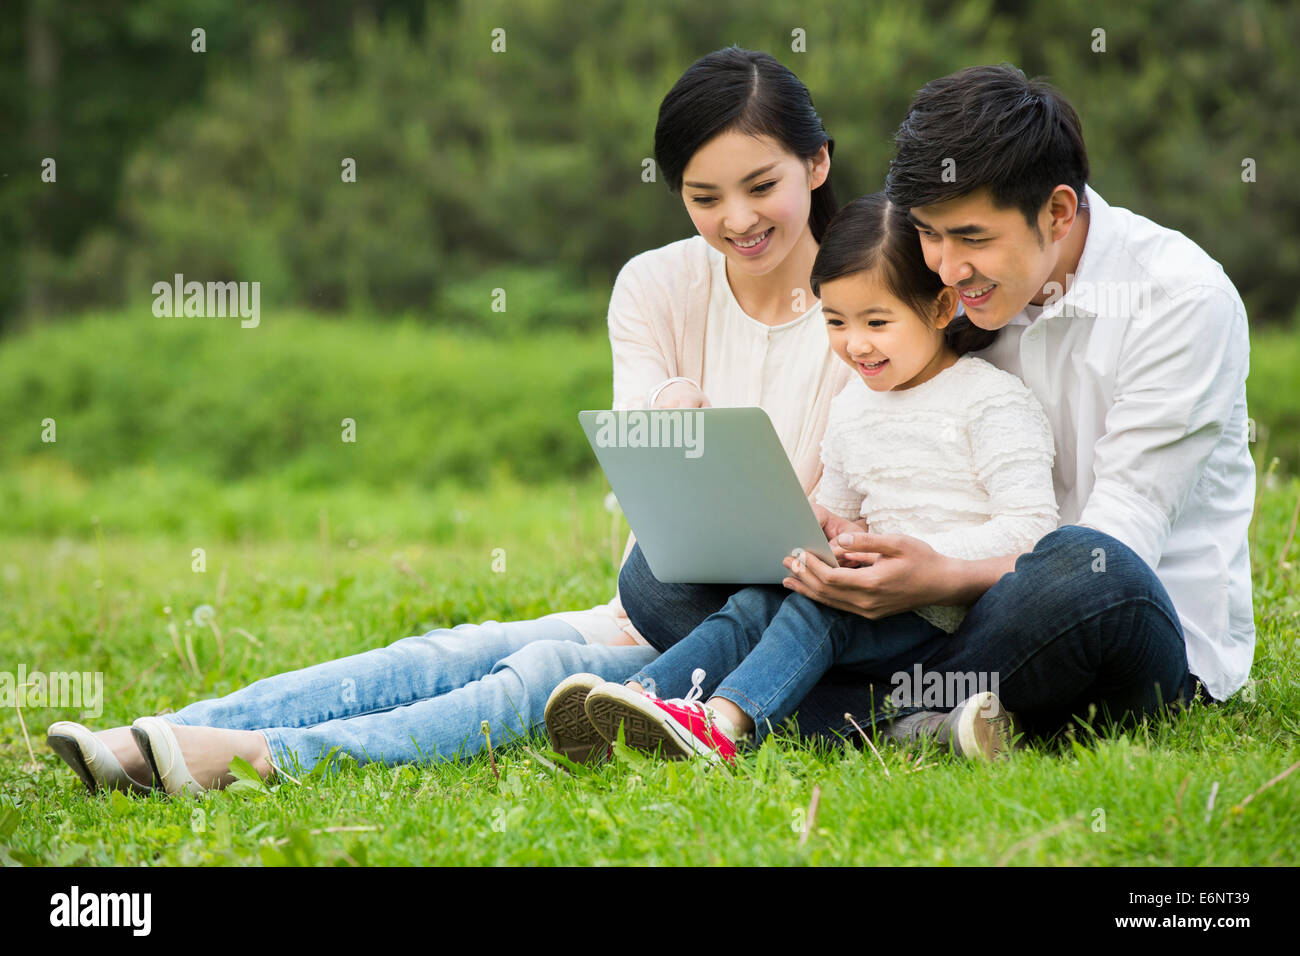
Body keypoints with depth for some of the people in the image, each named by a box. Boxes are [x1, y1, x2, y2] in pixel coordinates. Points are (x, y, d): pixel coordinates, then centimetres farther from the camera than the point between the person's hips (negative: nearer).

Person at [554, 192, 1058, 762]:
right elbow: (835, 511, 28)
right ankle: (637, 697, -38)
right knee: (755, 603, -18)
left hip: (951, 619, -6)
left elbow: (1031, 528, -14)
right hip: (884, 604, 7)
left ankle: (723, 723, -50)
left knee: (818, 607, -29)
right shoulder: (851, 408, 18)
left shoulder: (992, 401, -5)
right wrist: (828, 530, 3)